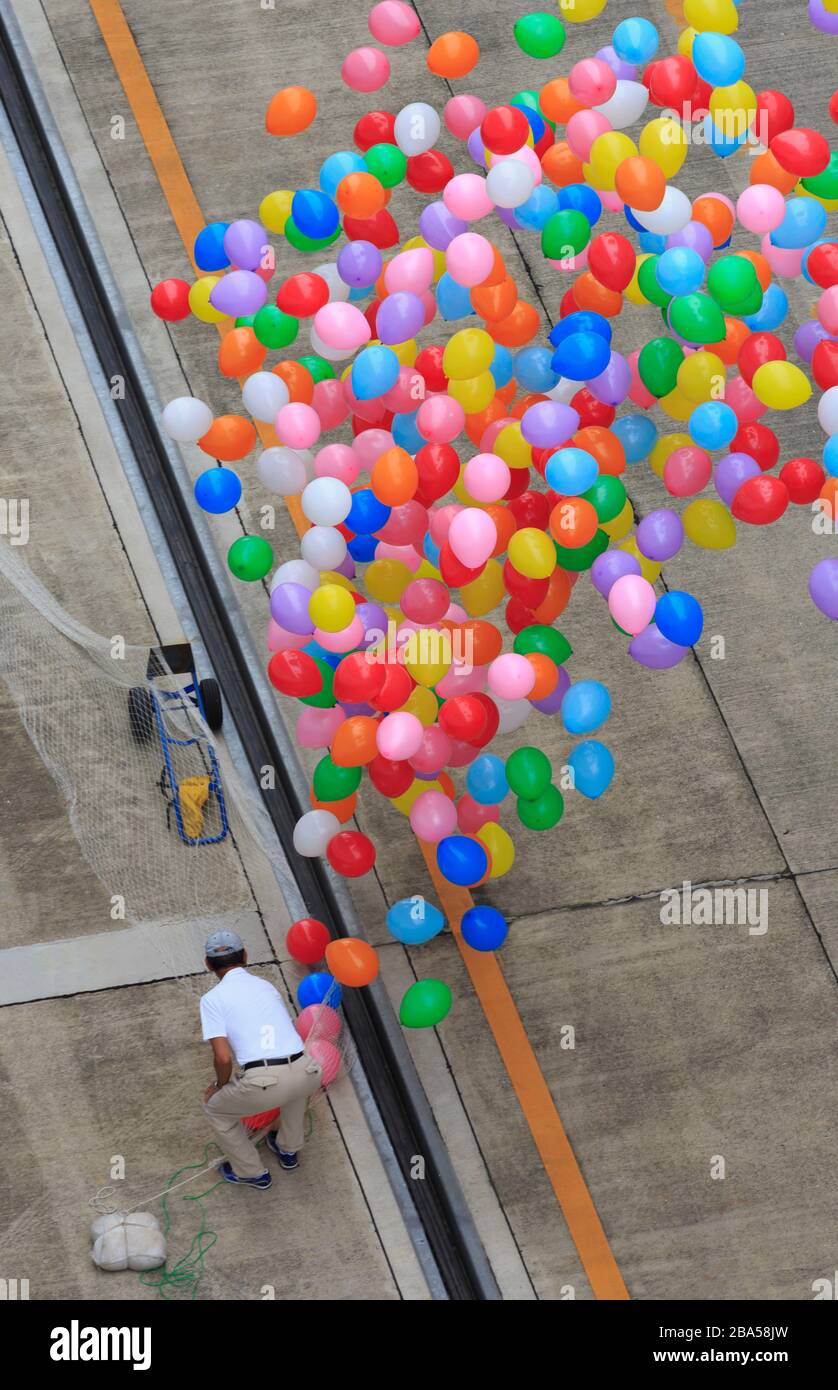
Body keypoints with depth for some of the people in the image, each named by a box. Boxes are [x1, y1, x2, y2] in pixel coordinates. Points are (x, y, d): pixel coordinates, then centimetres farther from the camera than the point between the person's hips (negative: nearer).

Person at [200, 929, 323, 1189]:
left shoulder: (212, 999, 6)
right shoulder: (265, 985, 23)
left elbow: (223, 1058, -5)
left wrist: (220, 1086, 18)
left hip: (264, 1083, -5)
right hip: (306, 1075, 5)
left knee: (214, 1107, 25)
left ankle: (251, 1172, 34)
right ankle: (288, 1151, 52)